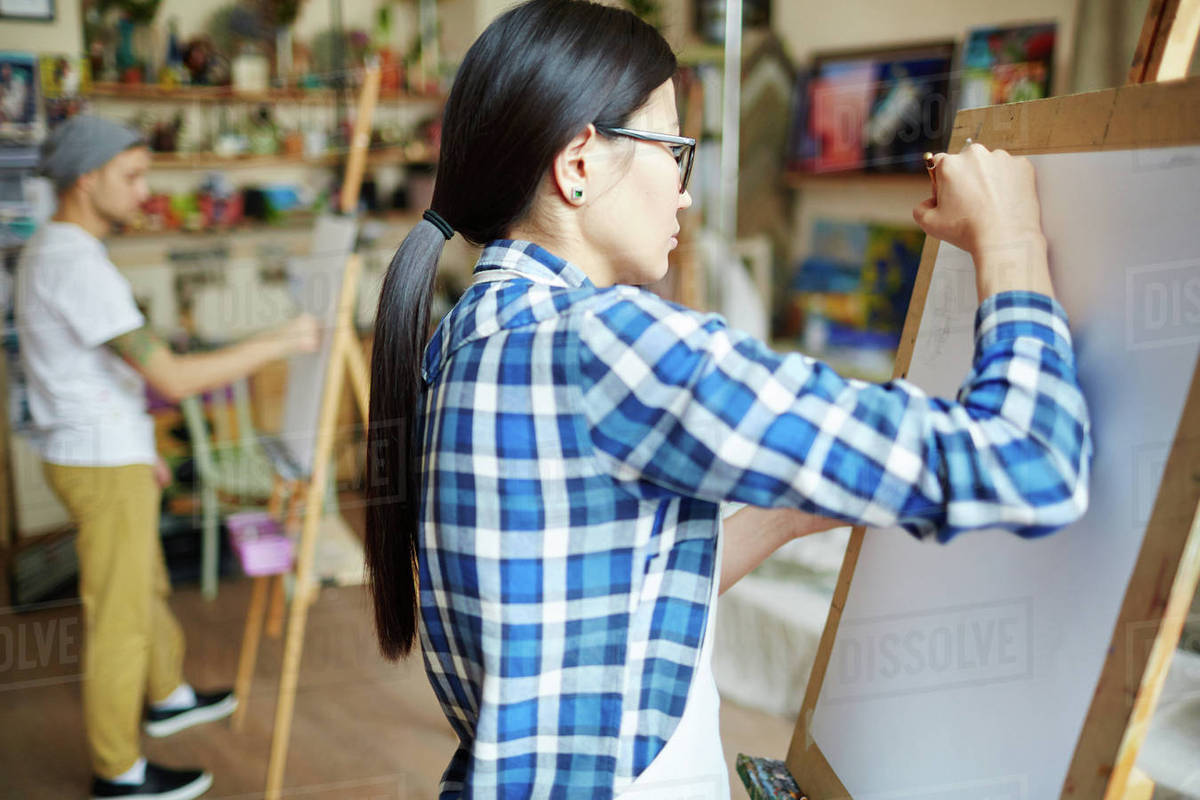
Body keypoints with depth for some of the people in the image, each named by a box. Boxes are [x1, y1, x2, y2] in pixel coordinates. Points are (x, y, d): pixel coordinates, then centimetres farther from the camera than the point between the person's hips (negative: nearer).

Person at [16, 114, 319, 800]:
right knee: (120, 616, 2)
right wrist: (278, 344, -21)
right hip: (104, 467, -10)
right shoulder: (79, 269, -25)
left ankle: (168, 696, 45)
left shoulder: (47, 251, 8)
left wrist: (138, 450, 21)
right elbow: (173, 379, -29)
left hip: (101, 455, 10)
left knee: (146, 584, 25)